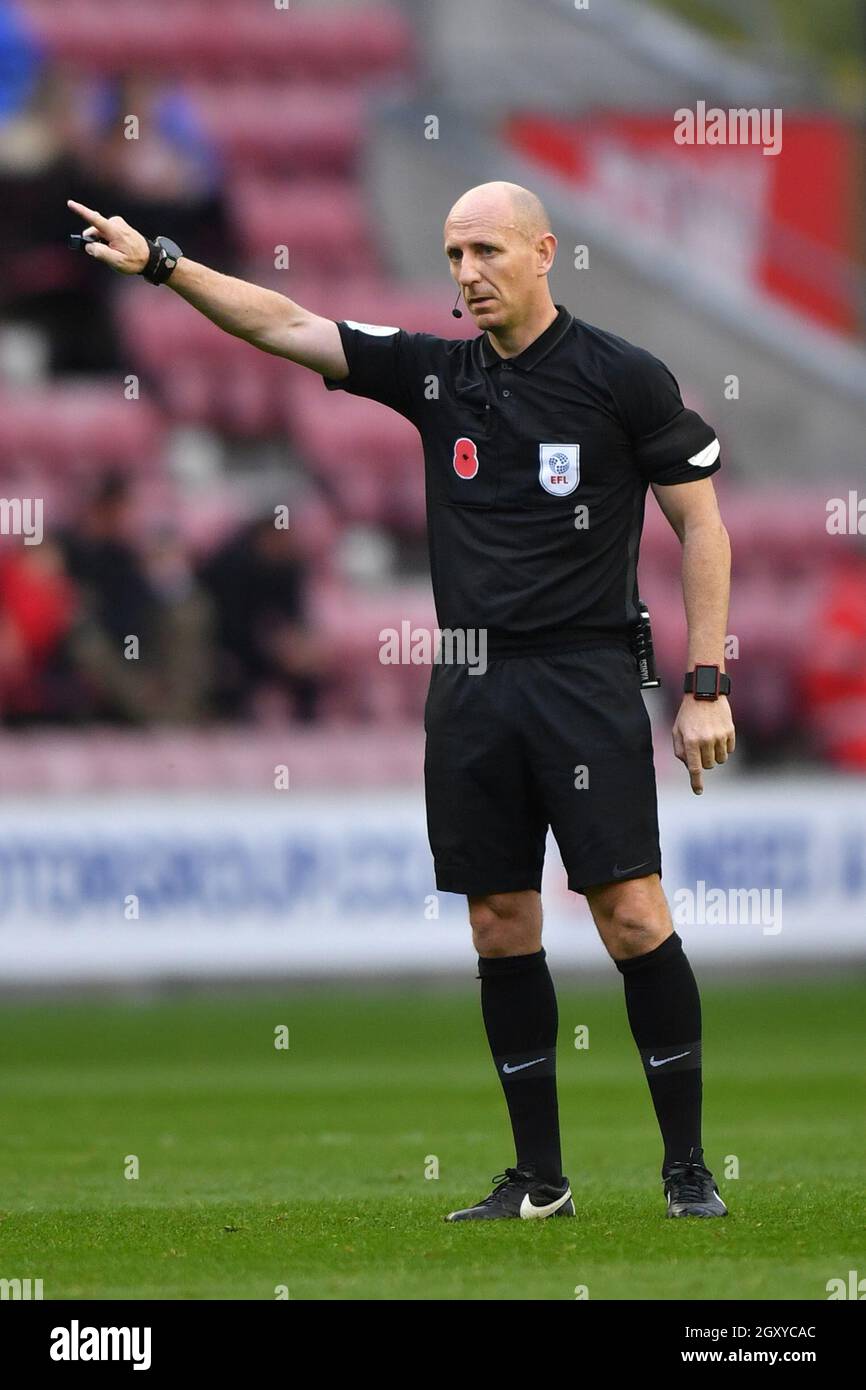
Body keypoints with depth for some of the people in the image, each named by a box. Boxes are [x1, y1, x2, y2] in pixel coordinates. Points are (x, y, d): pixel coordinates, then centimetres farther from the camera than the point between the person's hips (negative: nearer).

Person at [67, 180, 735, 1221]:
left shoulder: (621, 378, -3)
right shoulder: (435, 374, 10)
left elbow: (702, 524, 0)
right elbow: (287, 326, 10)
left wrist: (707, 687, -5)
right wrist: (161, 264, 0)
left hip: (584, 676, -5)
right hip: (471, 685, 5)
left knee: (631, 914, -10)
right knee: (501, 929, 5)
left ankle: (687, 1164, -2)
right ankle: (539, 1180, 11)